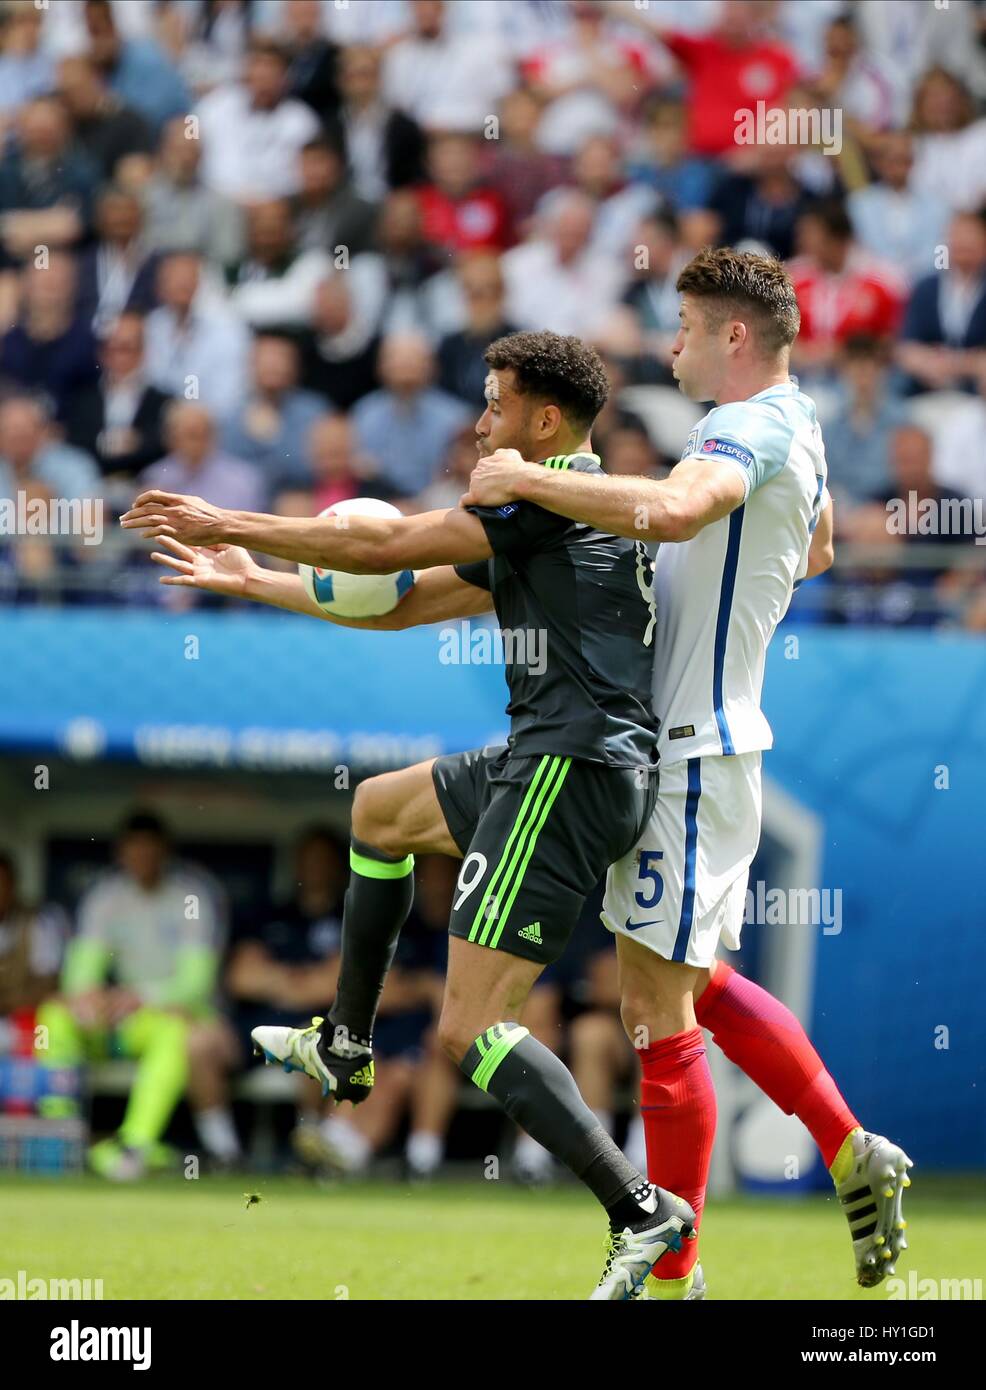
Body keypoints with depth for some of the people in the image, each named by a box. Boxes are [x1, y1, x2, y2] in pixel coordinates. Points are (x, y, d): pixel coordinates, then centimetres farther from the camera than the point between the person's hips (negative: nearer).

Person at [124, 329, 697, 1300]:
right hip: (548, 761, 10)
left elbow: (380, 547, -10)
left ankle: (641, 1212, -23)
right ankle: (344, 1047, 38)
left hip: (571, 765, -10)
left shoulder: (558, 493, -8)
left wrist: (230, 523, -1)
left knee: (468, 1031, -15)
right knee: (378, 809, 33)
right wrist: (251, 581, 31)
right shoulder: (532, 527, 22)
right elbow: (399, 602, 28)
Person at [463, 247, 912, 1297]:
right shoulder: (796, 428, 15)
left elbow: (671, 507, -40)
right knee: (695, 985, 21)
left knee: (657, 1011, -5)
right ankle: (852, 1154, 24)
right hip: (693, 737, 10)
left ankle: (669, 1274, 1)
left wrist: (524, 480, -32)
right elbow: (818, 549, 35)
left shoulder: (752, 428, -17)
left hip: (691, 754, -10)